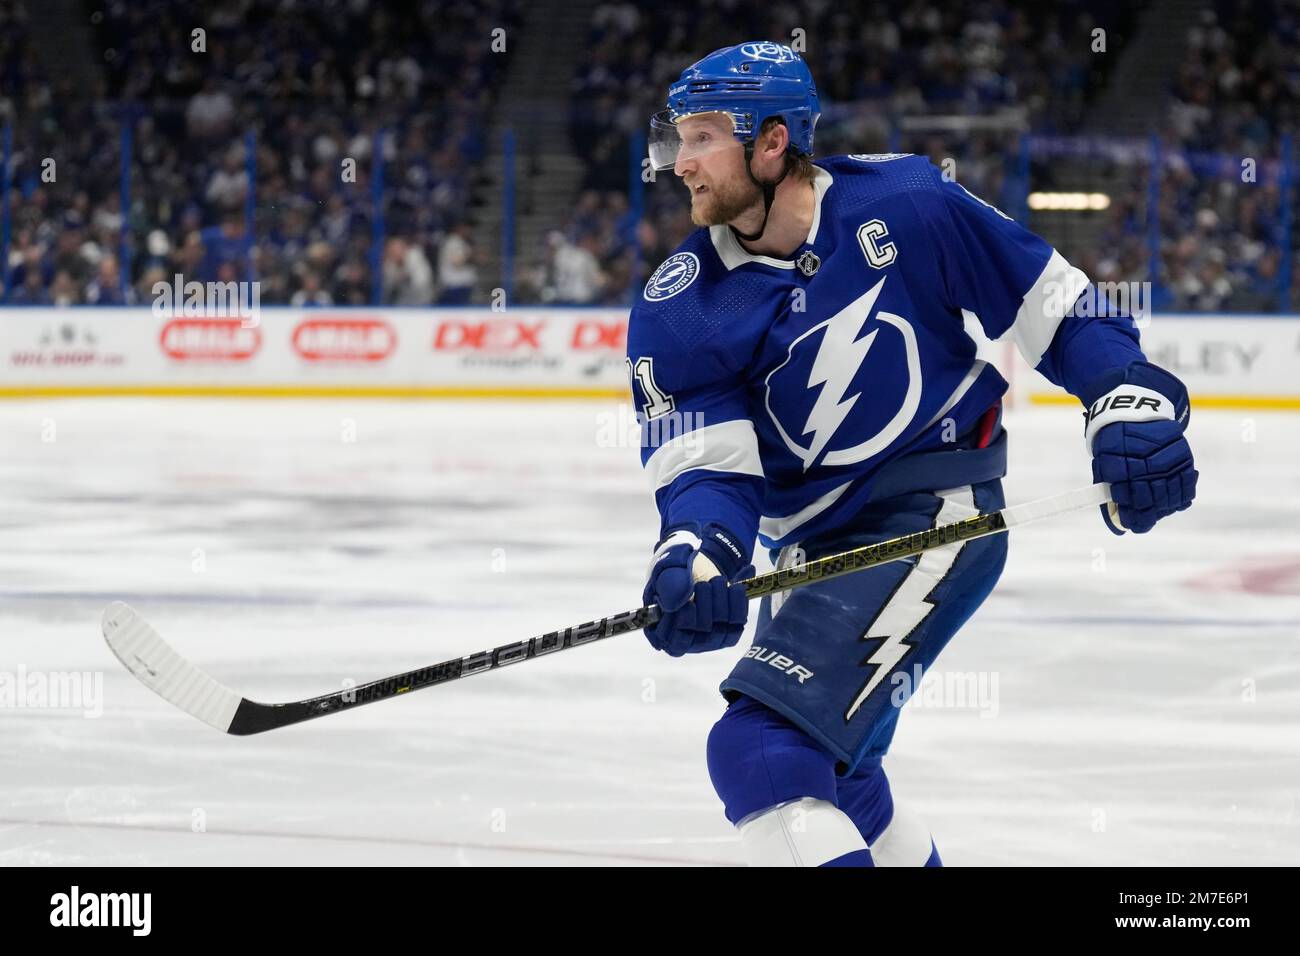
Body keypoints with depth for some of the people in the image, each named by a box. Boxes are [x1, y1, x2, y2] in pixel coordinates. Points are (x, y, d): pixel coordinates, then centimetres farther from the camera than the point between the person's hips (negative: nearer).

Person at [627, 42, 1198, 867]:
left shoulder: (903, 204, -13)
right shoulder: (679, 311, -6)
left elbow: (1053, 300, -3)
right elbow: (705, 466, -12)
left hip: (938, 518, -7)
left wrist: (1132, 401, -11)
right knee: (822, 767, 26)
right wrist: (693, 555, -32)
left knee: (764, 751, -22)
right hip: (818, 545, 7)